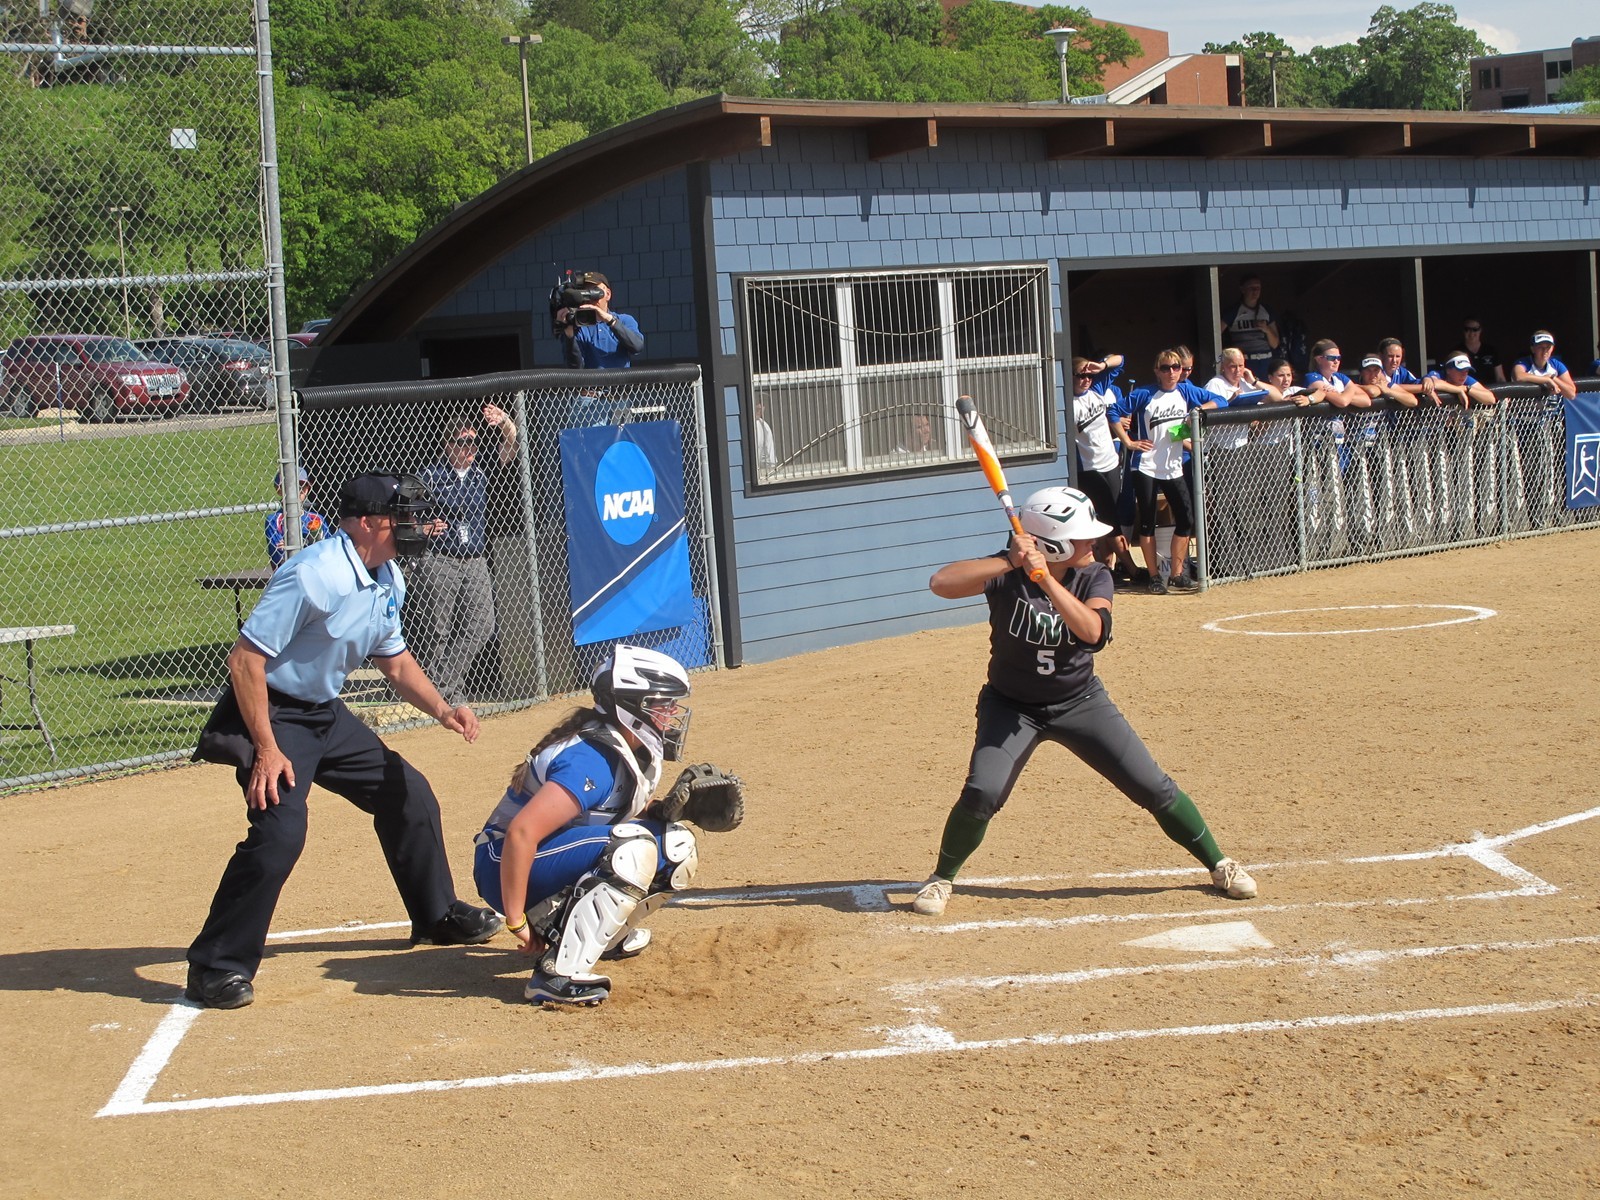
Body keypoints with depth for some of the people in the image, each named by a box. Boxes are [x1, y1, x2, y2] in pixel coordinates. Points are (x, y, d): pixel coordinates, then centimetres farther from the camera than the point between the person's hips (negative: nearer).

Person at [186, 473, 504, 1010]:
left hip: (327, 716, 9)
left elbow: (394, 659, 18)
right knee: (280, 832, -24)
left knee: (408, 793, 15)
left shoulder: (388, 581, 2)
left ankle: (438, 916, 36)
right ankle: (214, 967, -14)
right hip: (272, 715, -9)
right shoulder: (315, 576, -27)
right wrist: (267, 751, -28)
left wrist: (441, 709, 1)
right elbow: (246, 658, -26)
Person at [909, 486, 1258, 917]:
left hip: (1081, 703, 2)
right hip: (1011, 707, -2)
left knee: (1154, 788, -1)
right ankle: (941, 879, 3)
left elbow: (1093, 631, -32)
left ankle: (1218, 864, 19)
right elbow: (940, 583, -34)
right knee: (982, 793, -21)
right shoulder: (1007, 573, -19)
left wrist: (1045, 577, -39)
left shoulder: (1094, 577, -11)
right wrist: (1008, 562, -40)